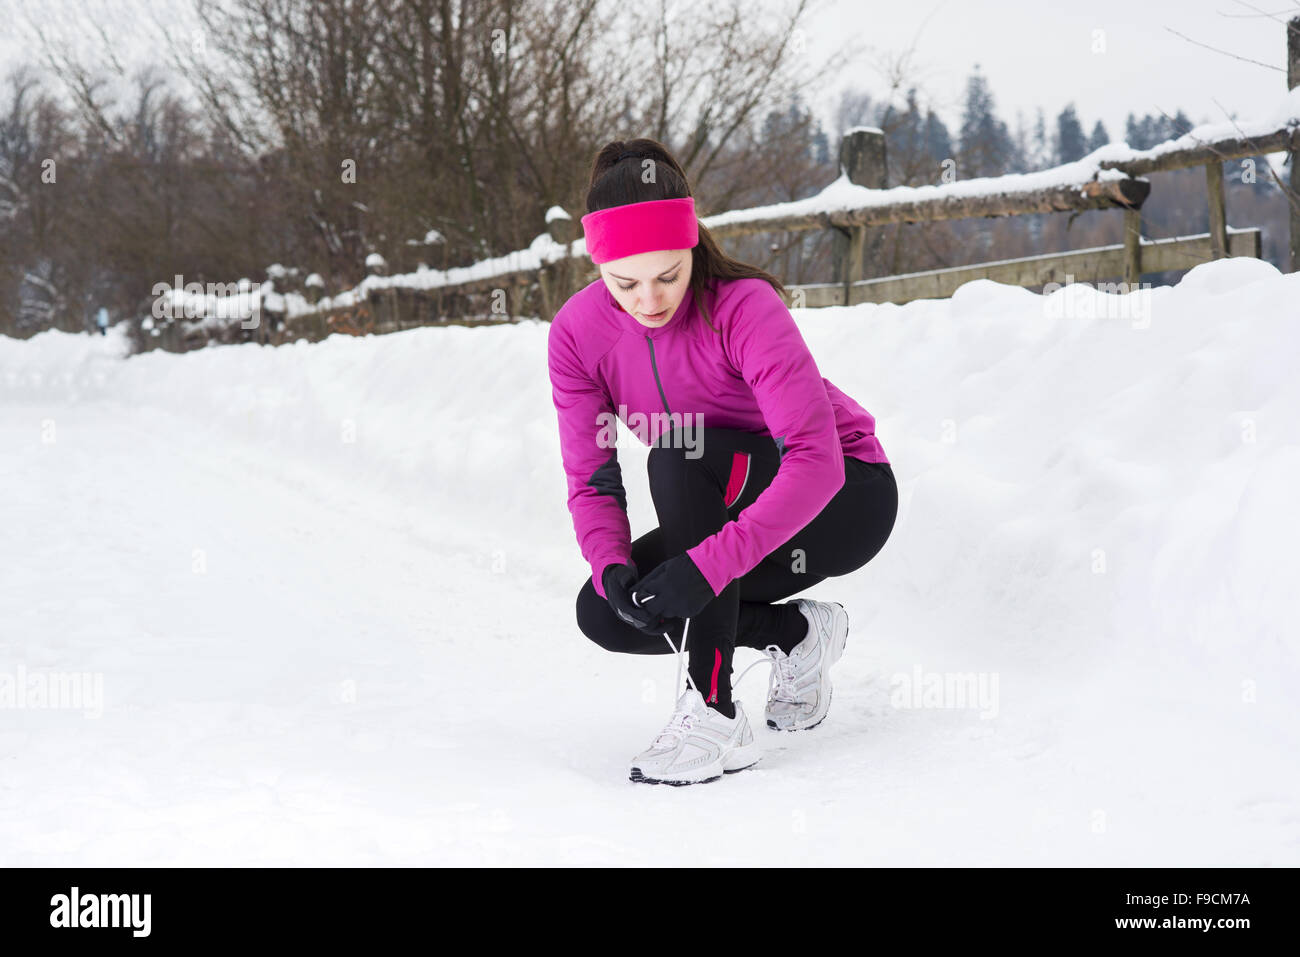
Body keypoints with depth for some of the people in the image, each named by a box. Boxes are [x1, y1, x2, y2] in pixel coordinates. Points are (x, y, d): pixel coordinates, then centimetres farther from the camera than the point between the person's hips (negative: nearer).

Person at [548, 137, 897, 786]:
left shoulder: (744, 307, -29)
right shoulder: (576, 333, -13)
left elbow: (816, 460, -37)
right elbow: (591, 480, -12)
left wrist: (709, 563, -47)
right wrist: (613, 568, -33)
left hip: (846, 498, -6)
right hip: (736, 512, 6)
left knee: (682, 457, -32)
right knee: (603, 612, -14)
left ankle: (715, 717, -31)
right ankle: (795, 633, 6)